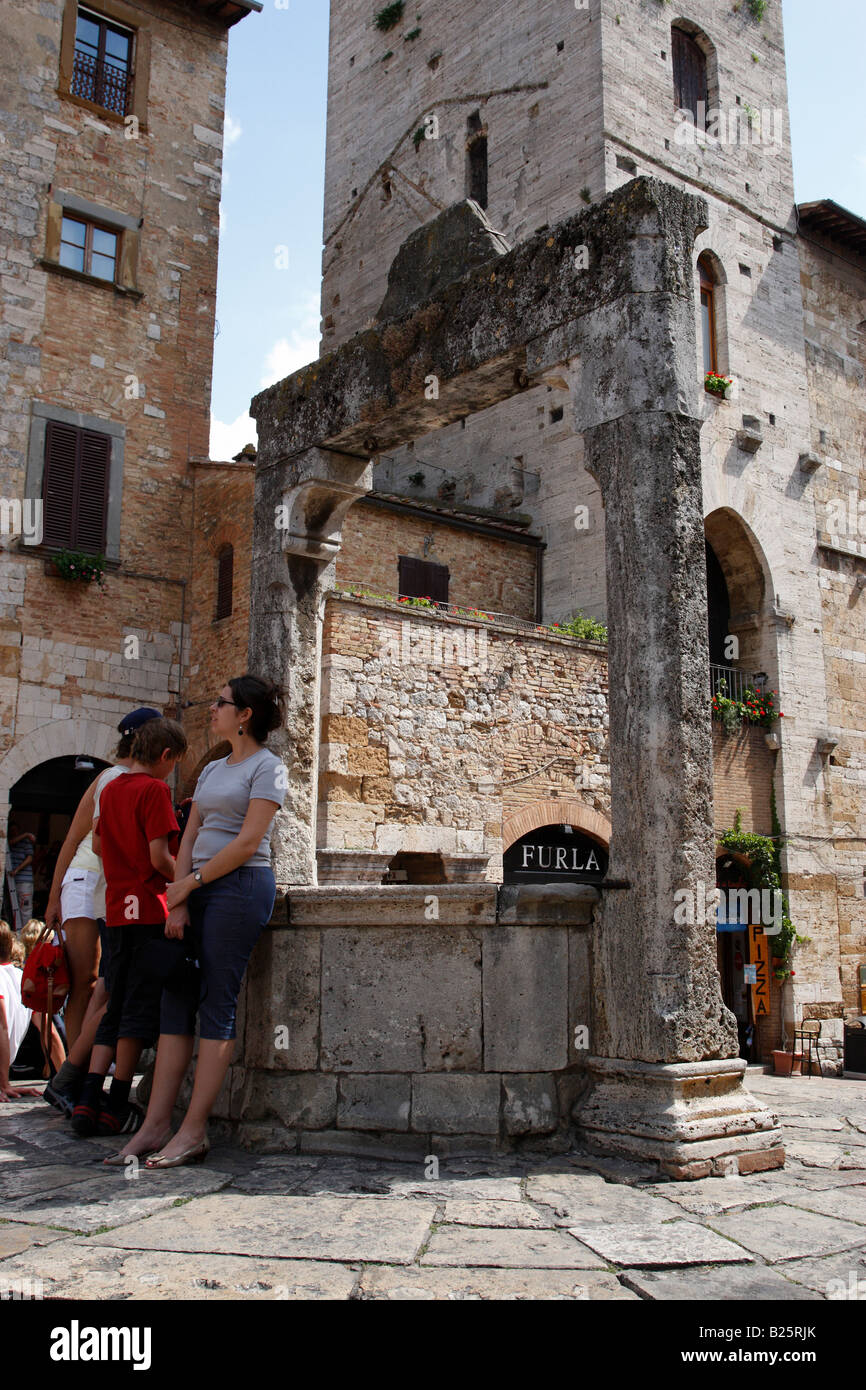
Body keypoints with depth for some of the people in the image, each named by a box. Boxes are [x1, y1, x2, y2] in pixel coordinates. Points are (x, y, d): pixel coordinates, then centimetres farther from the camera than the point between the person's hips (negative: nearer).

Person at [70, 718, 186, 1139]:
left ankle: (87, 1100, 7)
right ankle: (117, 1108, 3)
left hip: (116, 910, 7)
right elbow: (160, 856, -17)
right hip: (149, 910, -7)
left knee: (114, 1009, 12)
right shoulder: (154, 789, -11)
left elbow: (98, 845, 21)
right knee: (139, 1009, -1)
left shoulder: (111, 789, 12)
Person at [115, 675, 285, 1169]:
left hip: (241, 886, -8)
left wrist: (188, 883, -7)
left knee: (216, 1004, -8)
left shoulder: (267, 767, -3)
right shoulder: (212, 770, 21)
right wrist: (178, 903, 3)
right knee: (176, 1000, 2)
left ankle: (194, 1131, -4)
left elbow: (247, 842, -12)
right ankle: (156, 1125, 4)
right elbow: (190, 838, 15)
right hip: (198, 889, 8)